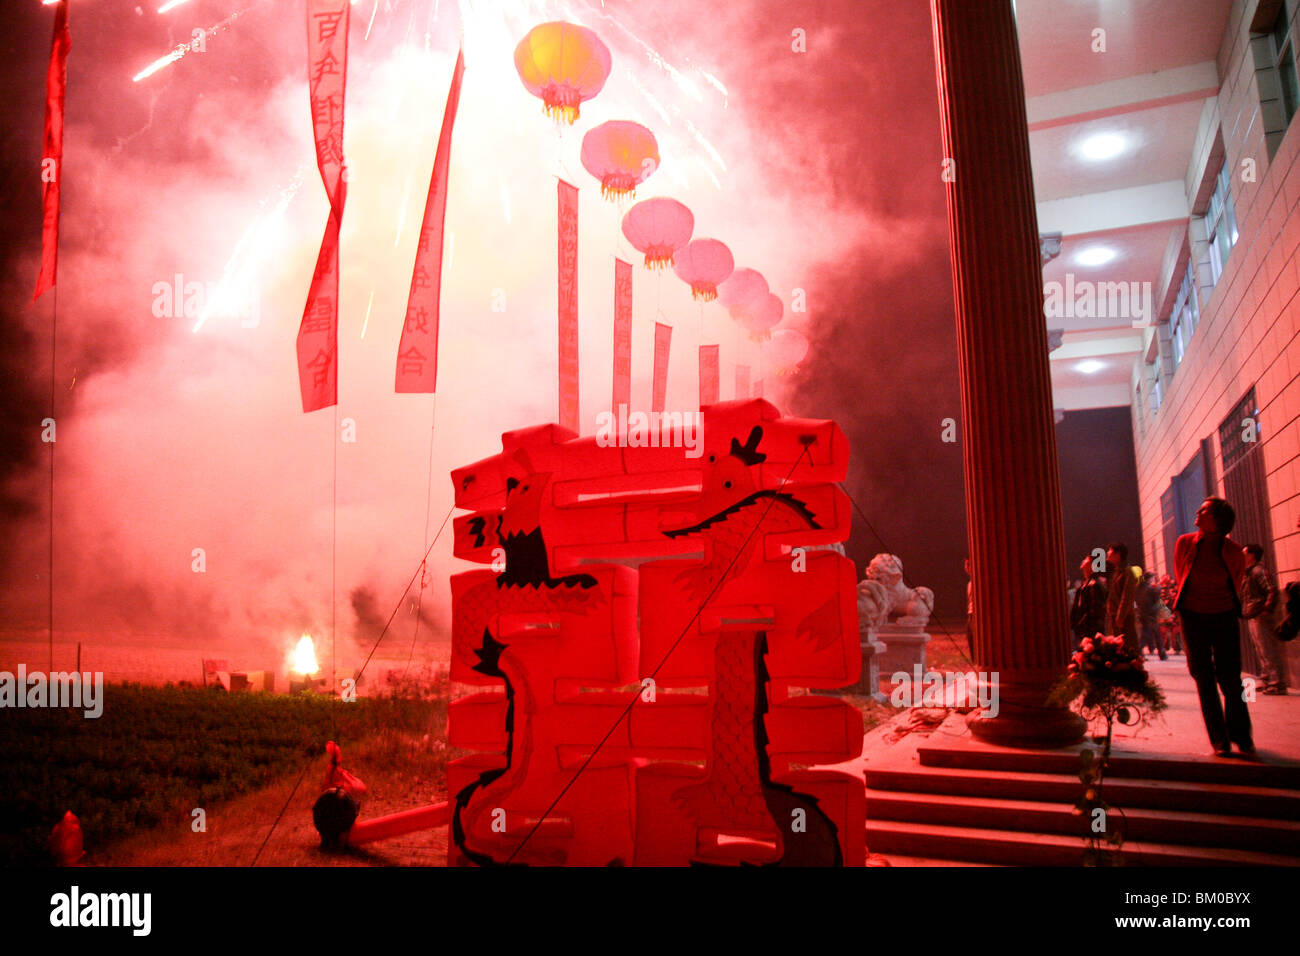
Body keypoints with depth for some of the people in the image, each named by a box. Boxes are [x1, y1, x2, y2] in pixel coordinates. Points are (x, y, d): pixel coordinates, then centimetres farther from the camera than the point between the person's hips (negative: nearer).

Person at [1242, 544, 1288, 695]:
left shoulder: (1259, 571, -12)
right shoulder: (1249, 573, 18)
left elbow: (1272, 590, -23)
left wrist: (1267, 610, -24)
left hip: (1260, 617, -10)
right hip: (1253, 618, 10)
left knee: (1269, 651, -8)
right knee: (1262, 651, 15)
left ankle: (1277, 684, -7)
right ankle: (1267, 681, 22)